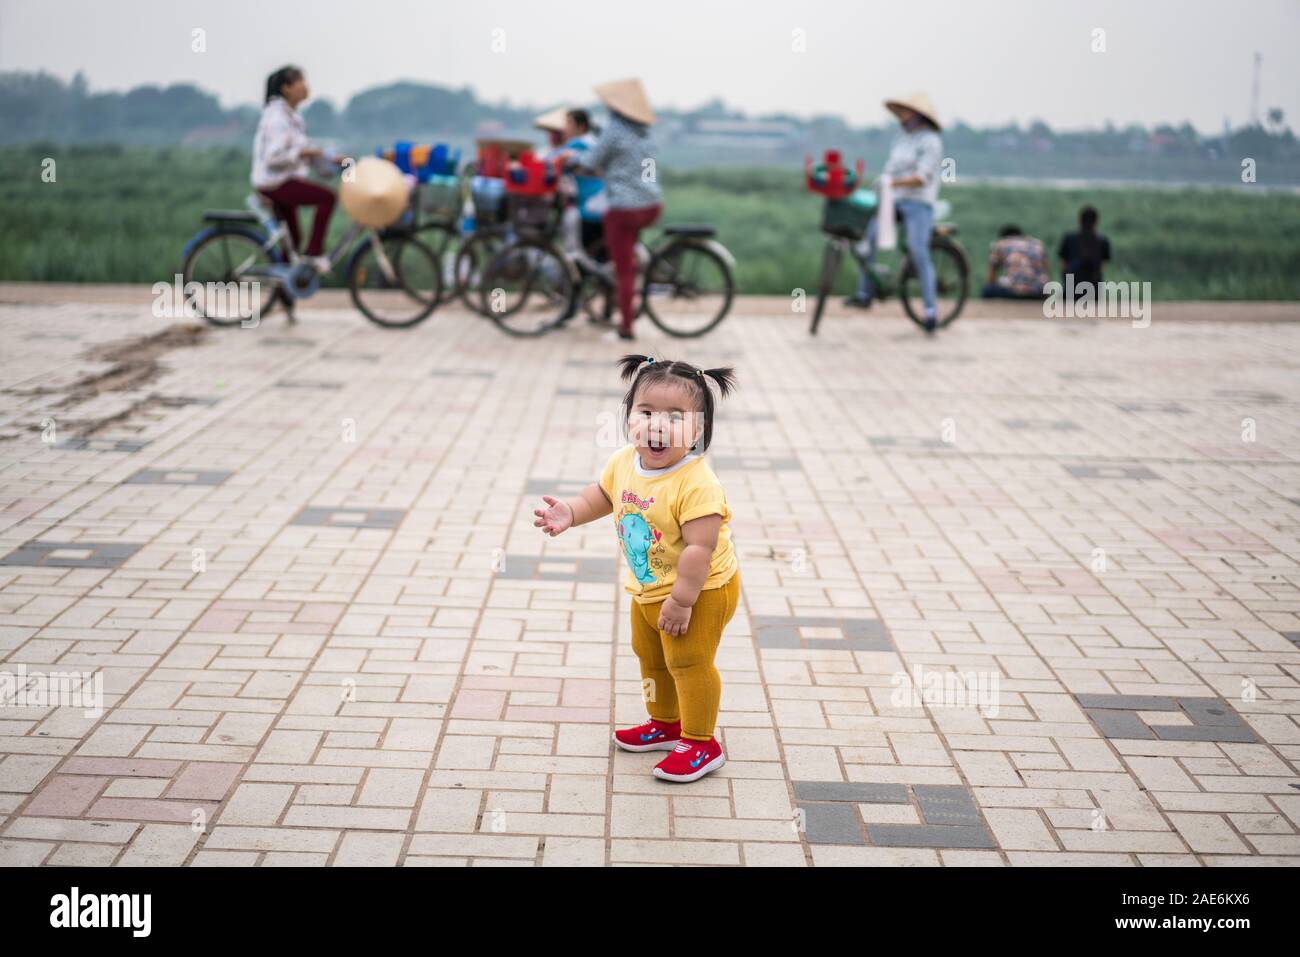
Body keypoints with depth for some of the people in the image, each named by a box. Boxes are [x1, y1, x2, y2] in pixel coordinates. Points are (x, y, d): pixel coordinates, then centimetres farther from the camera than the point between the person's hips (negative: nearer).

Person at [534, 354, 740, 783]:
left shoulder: (696, 484, -33)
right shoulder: (623, 463, -9)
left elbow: (700, 548, -33)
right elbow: (600, 495, 11)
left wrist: (681, 601, -30)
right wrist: (571, 512, -7)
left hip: (700, 591, -9)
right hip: (647, 590, 9)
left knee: (688, 663, -1)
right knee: (650, 658, 23)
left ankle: (700, 743, 16)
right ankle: (665, 723, 44)